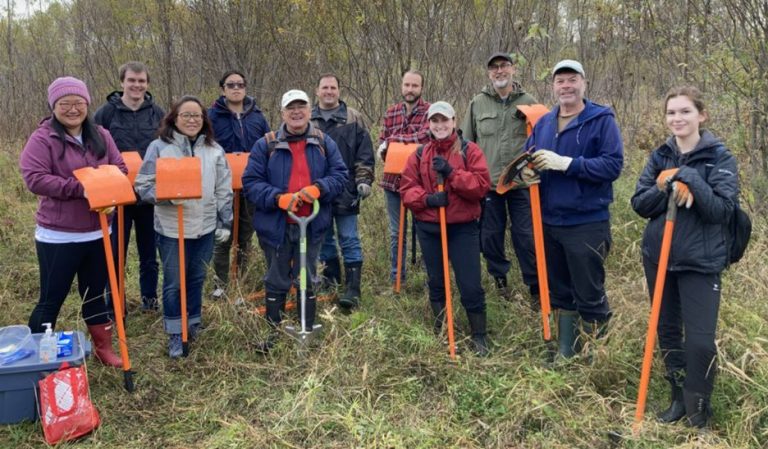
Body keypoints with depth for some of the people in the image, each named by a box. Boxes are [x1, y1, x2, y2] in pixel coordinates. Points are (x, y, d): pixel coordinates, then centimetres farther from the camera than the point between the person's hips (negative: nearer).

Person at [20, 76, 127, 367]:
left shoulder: (101, 136, 6)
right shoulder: (42, 139, -10)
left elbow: (120, 168, 7)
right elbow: (34, 178, -20)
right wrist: (80, 188, -23)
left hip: (97, 232, 5)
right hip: (58, 236, -5)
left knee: (95, 294, 17)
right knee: (51, 299, 4)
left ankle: (104, 349, 31)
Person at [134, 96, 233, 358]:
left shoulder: (214, 150, 5)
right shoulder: (159, 147, -6)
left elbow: (224, 189, 8)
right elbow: (143, 185, -8)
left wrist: (225, 222, 6)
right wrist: (166, 195, -26)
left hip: (205, 227, 3)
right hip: (171, 228, -3)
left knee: (197, 280, 17)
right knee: (174, 283, 7)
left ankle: (194, 325, 35)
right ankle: (175, 335, 21)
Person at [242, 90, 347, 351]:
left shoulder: (324, 143, 5)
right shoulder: (266, 145, -2)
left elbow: (340, 175, 1)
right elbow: (250, 182, -7)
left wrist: (318, 188, -19)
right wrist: (278, 198, -22)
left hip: (312, 226, 2)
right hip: (276, 226, -1)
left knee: (308, 280, 14)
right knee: (277, 282, 10)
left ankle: (308, 331, 29)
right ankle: (272, 333, 24)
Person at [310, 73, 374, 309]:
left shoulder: (353, 118, 1)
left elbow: (364, 153, -1)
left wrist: (364, 180, -9)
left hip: (346, 191, -3)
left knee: (349, 240, -1)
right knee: (323, 237, 14)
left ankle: (352, 289, 2)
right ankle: (330, 279, 32)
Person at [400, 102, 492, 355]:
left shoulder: (469, 151, -2)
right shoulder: (419, 154, 7)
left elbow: (481, 185, -12)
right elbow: (407, 189, 1)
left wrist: (451, 172, -21)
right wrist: (426, 199, -17)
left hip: (463, 227, -3)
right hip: (428, 228, 3)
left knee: (470, 284, -3)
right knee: (436, 282, 14)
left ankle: (479, 335, 15)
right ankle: (441, 330, 31)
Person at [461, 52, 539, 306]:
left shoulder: (528, 103, 4)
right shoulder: (477, 104, 6)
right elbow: (466, 144, 10)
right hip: (487, 183, 1)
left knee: (526, 236, 2)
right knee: (491, 235, 10)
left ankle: (536, 286, 14)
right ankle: (499, 277, 30)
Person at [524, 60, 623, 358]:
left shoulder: (602, 120, -7)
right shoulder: (543, 123, 11)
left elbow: (613, 165, -18)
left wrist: (566, 163, -25)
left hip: (587, 224, -6)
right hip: (549, 222, 6)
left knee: (590, 295, 3)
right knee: (559, 291, 17)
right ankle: (565, 352, 33)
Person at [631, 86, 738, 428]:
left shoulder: (720, 157, -7)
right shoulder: (659, 156, 5)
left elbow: (722, 210, -16)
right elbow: (639, 204, 0)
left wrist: (690, 179, -24)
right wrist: (666, 188, -17)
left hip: (701, 262, -4)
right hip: (658, 258, 4)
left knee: (700, 341, -4)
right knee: (667, 333, 14)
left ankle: (699, 415, 17)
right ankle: (679, 399, 33)